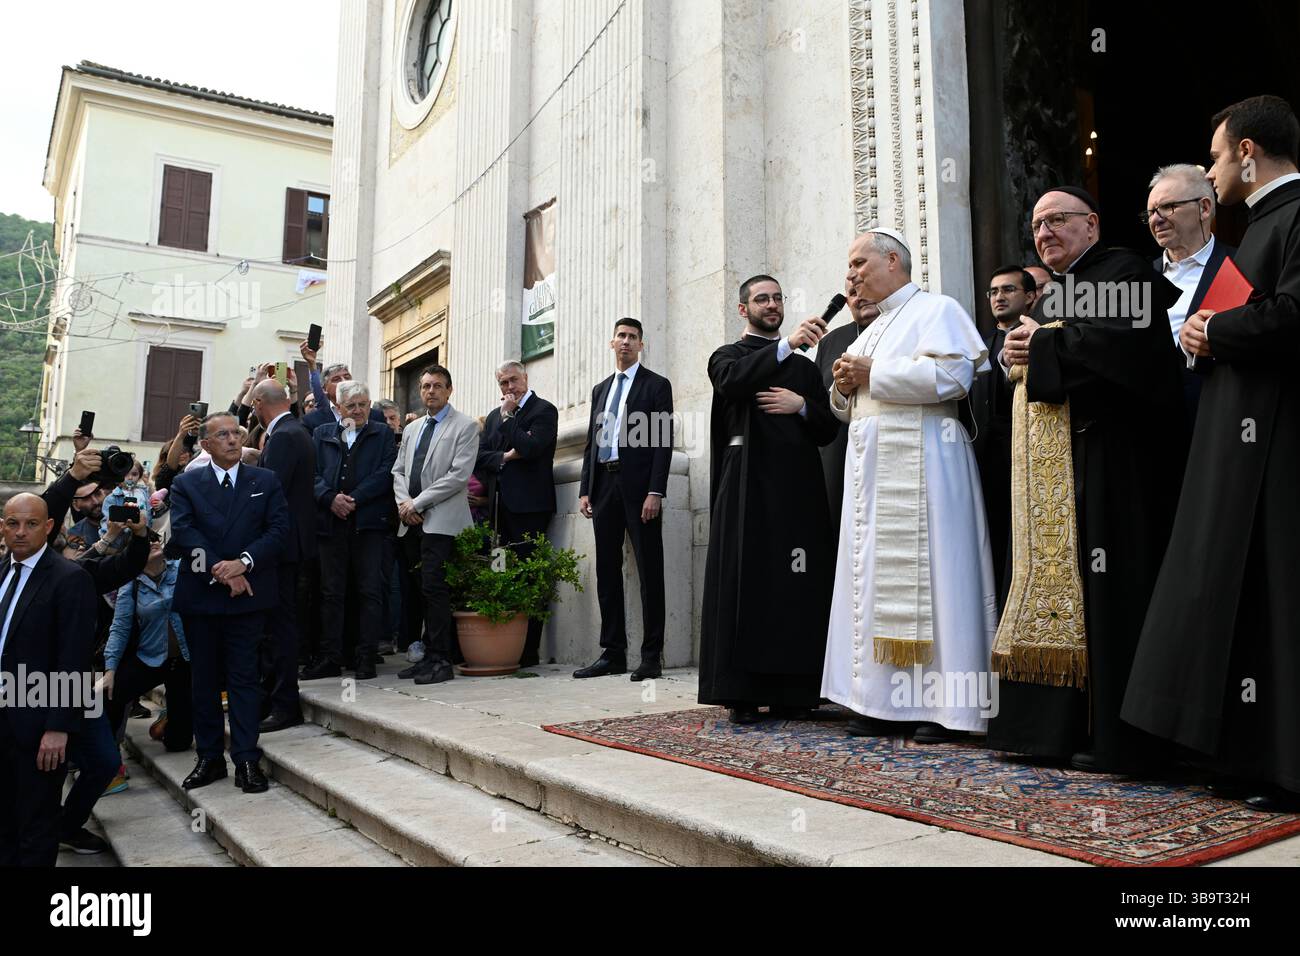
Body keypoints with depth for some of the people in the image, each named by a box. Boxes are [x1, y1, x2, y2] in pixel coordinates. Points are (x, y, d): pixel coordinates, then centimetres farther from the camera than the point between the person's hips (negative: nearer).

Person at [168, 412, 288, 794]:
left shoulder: (266, 481, 7)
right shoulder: (185, 484, 7)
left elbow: (278, 530, -2)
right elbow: (183, 533, -6)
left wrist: (243, 563, -16)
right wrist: (219, 570, -17)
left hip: (248, 594, -1)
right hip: (200, 595, 1)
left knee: (244, 676, 0)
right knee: (204, 678, 8)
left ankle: (247, 760, 4)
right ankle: (209, 758, 18)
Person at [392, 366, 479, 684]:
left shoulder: (465, 426, 0)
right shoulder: (411, 429, 22)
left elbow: (459, 475, -10)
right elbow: (398, 470, 20)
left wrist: (417, 503, -11)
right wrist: (403, 502, -1)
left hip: (441, 520, -7)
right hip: (410, 522, 7)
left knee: (434, 588, -12)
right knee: (415, 591, 6)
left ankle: (440, 660, -6)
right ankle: (425, 655, 13)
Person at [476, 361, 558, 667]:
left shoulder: (544, 410, 0)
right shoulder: (494, 416, 21)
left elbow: (531, 448, -15)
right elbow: (479, 457, 12)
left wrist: (507, 416, -7)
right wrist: (504, 457, -5)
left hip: (529, 505, -6)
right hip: (500, 505, 6)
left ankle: (528, 650, -2)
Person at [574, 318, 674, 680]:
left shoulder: (657, 385, 3)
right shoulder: (600, 389, 20)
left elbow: (664, 441, -5)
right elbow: (591, 442, 18)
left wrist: (655, 492, -15)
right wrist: (585, 489, 8)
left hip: (639, 487, -6)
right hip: (604, 486, 6)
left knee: (650, 571, -3)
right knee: (607, 570, 7)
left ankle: (652, 656, 1)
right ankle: (612, 653, 14)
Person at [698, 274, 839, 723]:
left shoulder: (805, 367, 22)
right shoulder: (728, 355, 12)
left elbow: (827, 430, 15)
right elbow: (733, 381, -14)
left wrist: (802, 406, -4)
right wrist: (786, 344, -22)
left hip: (797, 483, 3)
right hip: (748, 480, -3)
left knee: (797, 583, -3)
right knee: (745, 578, -6)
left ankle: (791, 690, 3)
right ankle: (741, 692, -3)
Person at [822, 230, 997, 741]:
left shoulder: (936, 309, 2)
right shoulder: (871, 331, 26)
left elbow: (950, 375, -16)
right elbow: (846, 407, 27)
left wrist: (872, 375, -10)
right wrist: (845, 387, 4)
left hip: (918, 462, -8)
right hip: (869, 464, 8)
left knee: (924, 573, -9)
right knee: (874, 575, 4)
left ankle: (944, 704, -2)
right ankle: (882, 702, 8)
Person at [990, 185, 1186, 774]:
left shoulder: (1125, 272, -2)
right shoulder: (1051, 294, 24)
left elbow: (1131, 343, -20)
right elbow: (1027, 356, 23)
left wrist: (1045, 343, -11)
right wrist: (1014, 352, 1)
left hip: (1104, 456, -8)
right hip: (1047, 466, 8)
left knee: (1103, 587, -8)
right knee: (1049, 576, 7)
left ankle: (1112, 737, -1)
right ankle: (1043, 723, 12)